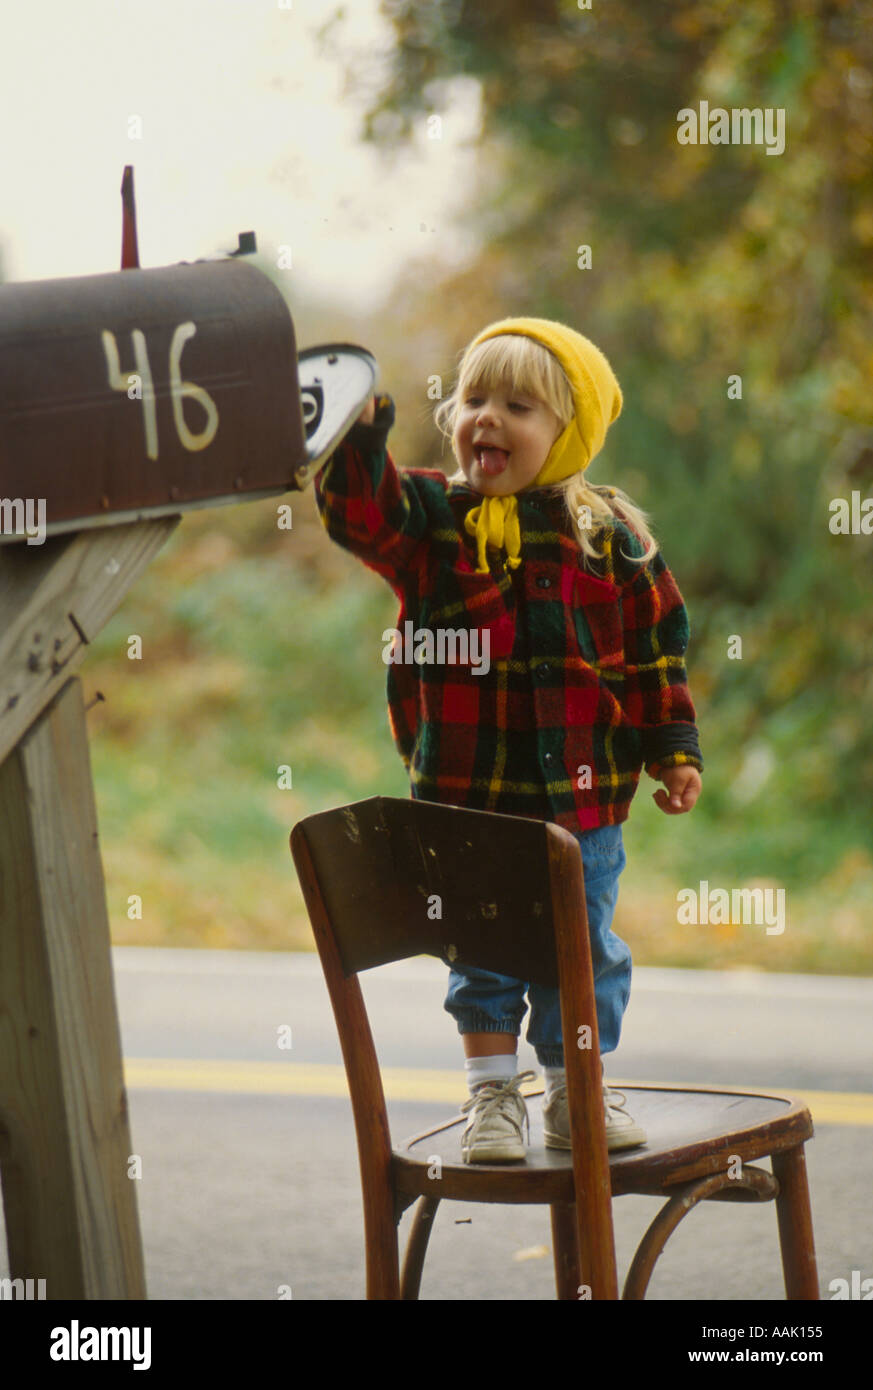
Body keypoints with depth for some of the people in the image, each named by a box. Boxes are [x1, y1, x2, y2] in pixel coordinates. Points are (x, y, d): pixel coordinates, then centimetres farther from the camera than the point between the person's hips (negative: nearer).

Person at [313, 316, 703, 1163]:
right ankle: (492, 1093, 20)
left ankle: (576, 1091, 24)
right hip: (466, 790, 0)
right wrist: (359, 437, -34)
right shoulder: (430, 516, 1)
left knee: (584, 947, 9)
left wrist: (674, 748, 2)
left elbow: (655, 646, 5)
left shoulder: (607, 536, 0)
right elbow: (359, 511, -17)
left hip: (582, 791, 0)